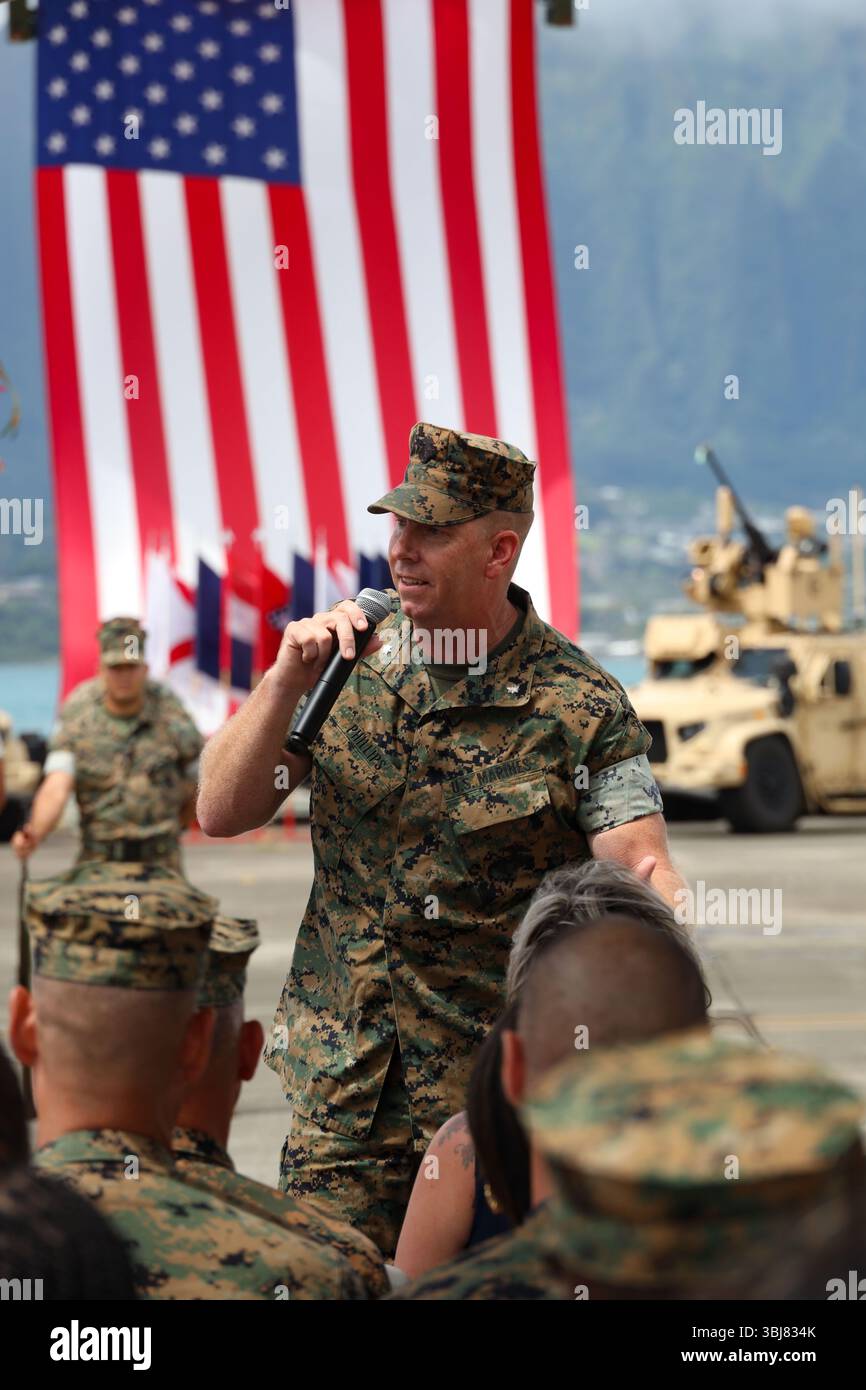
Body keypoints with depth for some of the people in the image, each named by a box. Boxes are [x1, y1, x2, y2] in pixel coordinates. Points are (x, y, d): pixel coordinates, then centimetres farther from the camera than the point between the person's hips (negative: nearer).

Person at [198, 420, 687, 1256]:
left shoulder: (580, 708, -9)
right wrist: (287, 679, -14)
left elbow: (641, 871, -15)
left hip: (497, 1091, -3)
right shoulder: (353, 651, 2)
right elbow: (221, 813, 1)